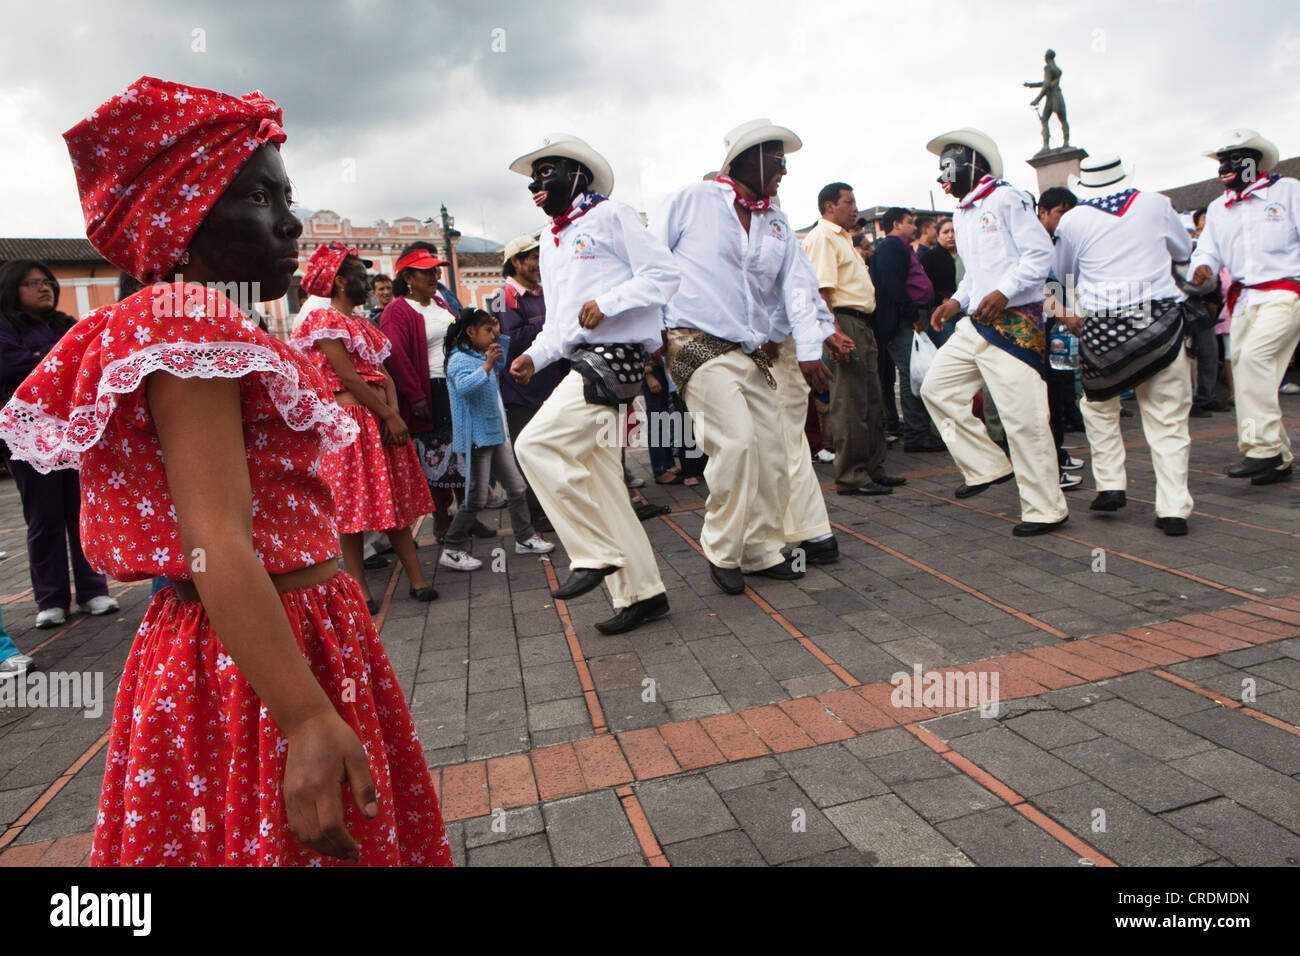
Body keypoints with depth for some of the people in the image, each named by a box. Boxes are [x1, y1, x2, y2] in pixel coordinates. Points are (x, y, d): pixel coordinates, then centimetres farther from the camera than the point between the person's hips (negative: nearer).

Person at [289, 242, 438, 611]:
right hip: (349, 421, -8)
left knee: (396, 500, 5)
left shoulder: (363, 325, 19)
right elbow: (349, 378, -15)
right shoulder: (326, 321, -7)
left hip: (380, 419, 8)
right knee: (352, 505, -3)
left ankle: (417, 578, 7)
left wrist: (394, 412, -8)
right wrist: (389, 416, -15)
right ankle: (361, 590, 3)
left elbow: (383, 374, 9)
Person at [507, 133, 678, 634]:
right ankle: (641, 592, 11)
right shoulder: (550, 240, 26)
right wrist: (534, 356, 11)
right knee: (600, 484, 4)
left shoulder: (612, 216, 2)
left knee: (536, 443, -21)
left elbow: (663, 274, -6)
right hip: (584, 363, 8)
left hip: (614, 354, -8)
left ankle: (596, 554, -11)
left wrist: (606, 302, -17)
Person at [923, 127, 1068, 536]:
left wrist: (1002, 293, -24)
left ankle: (1045, 509, 4)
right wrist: (957, 301, 9)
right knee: (936, 387, 8)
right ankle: (986, 466, 18)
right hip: (976, 324, 9)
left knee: (1024, 418, -9)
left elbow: (1040, 254, -12)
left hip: (1014, 323, -9)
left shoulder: (1006, 199, -6)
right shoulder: (961, 214, 19)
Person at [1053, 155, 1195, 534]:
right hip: (1162, 319, 1)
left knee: (1099, 406, 21)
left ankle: (1110, 485, 12)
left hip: (1103, 327, -1)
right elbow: (1184, 250, 21)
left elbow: (1062, 271, 16)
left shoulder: (1072, 220, 1)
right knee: (1168, 417, 5)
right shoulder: (1155, 204, 6)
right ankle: (1173, 509, 2)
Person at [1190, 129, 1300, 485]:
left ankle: (1262, 447, -24)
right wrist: (1202, 266, -12)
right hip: (1243, 299, 6)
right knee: (1247, 376, 3)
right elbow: (1207, 251, 12)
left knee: (1254, 355, -27)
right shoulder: (1217, 209, 17)